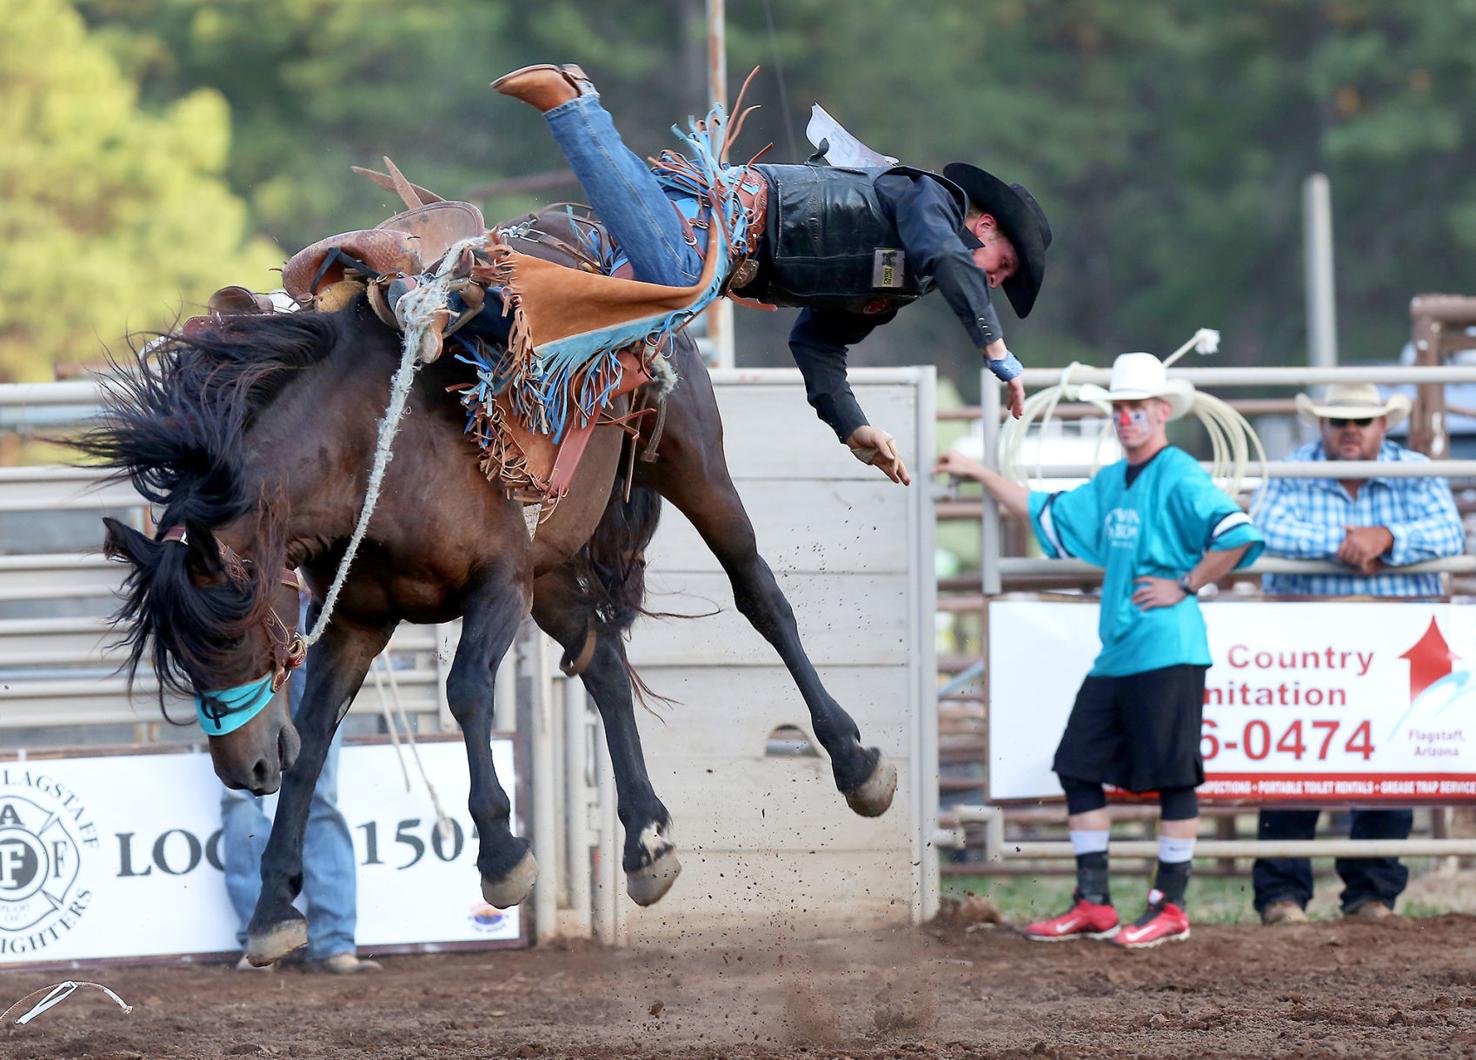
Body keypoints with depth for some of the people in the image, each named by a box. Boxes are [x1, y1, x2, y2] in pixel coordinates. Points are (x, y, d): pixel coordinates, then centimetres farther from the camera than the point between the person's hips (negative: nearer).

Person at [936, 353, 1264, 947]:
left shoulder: (1179, 478, -10)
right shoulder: (1110, 483, 16)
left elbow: (1236, 537, -22)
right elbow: (1049, 517, 29)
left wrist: (1187, 586, -16)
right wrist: (979, 474, 29)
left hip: (1167, 653, -9)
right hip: (1115, 654, 9)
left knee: (1172, 777, -2)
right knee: (1079, 765, 9)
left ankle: (1170, 908, 4)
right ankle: (1092, 906, 15)